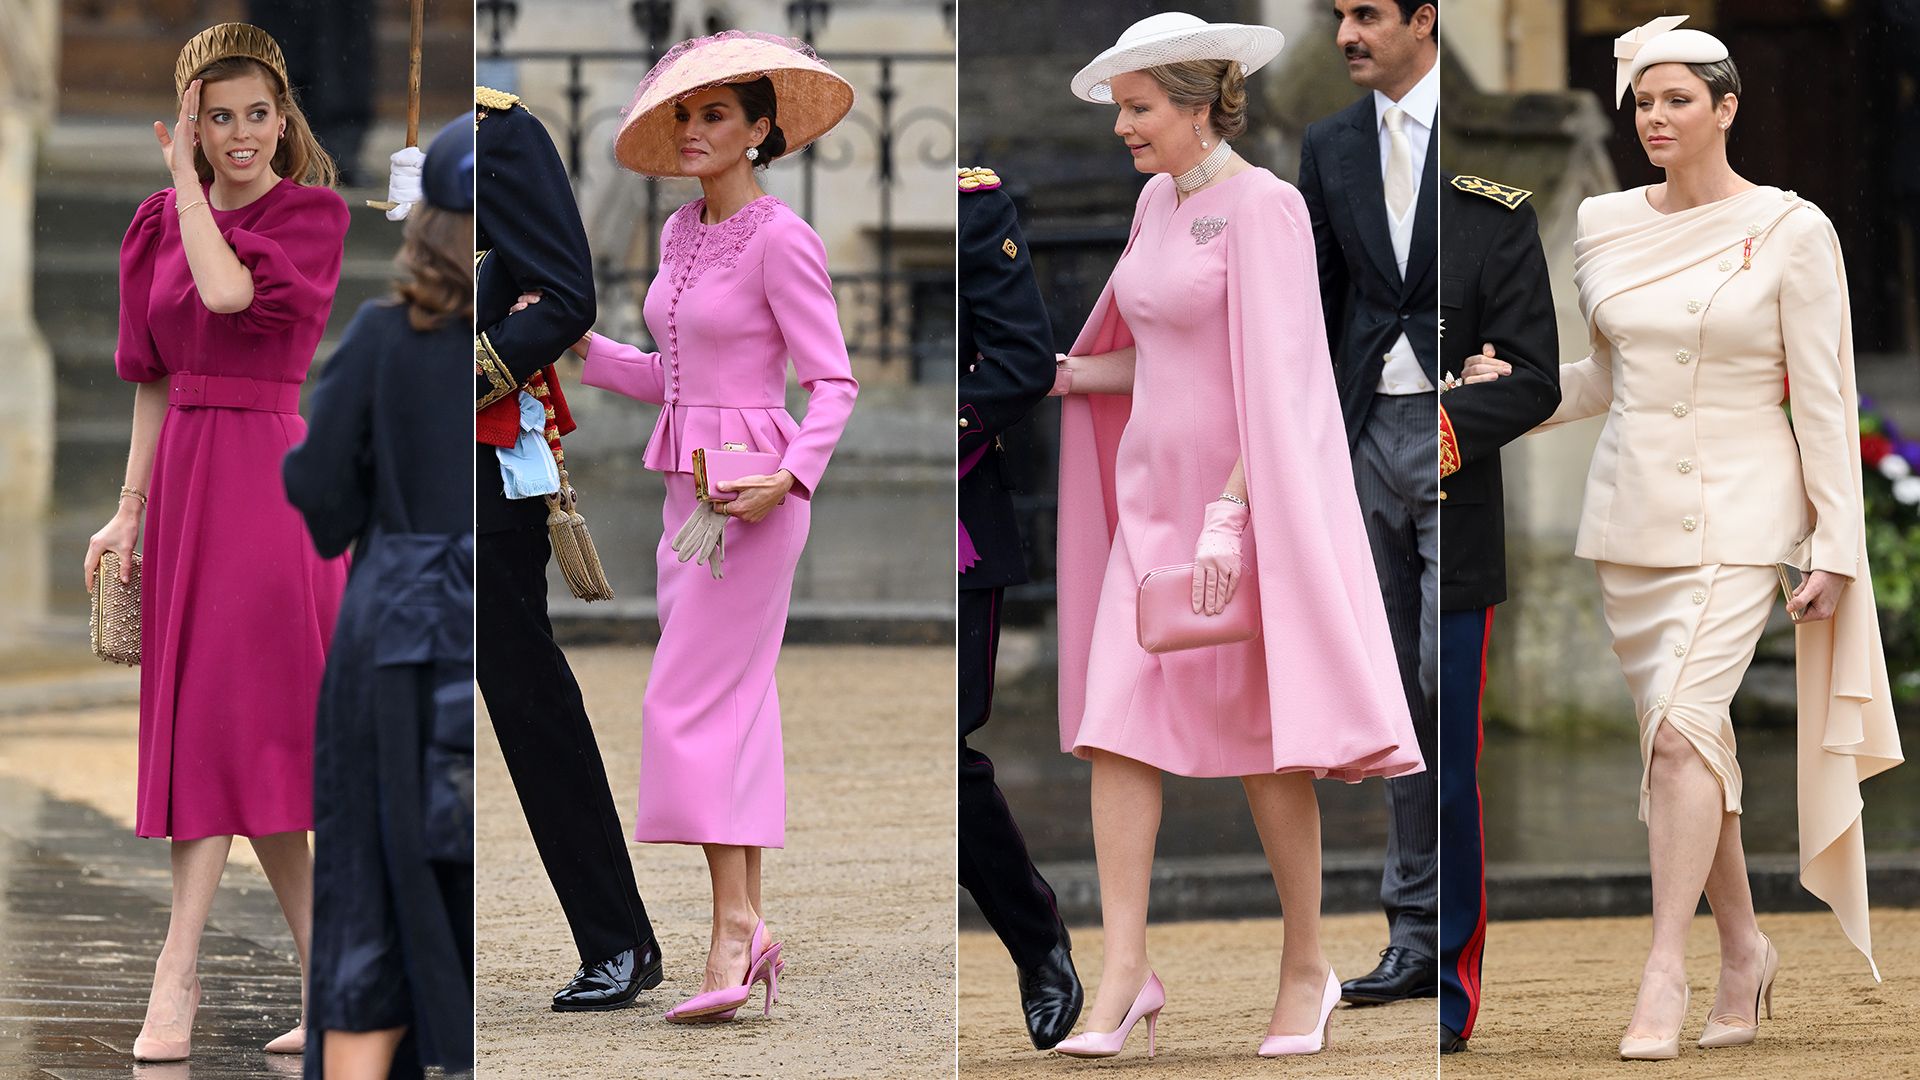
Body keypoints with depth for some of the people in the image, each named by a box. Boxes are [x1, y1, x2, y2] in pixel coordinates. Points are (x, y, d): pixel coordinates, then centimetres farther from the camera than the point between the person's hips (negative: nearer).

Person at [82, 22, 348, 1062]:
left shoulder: (313, 214, -3)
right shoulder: (161, 224, 12)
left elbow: (229, 290, -20)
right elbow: (156, 379, 14)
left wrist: (189, 185, -8)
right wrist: (130, 509, 8)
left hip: (267, 477, -6)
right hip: (184, 478, 6)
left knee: (227, 714, -12)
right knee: (256, 743, 5)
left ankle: (177, 973, -13)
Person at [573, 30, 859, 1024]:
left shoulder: (779, 241, -12)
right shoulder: (681, 233, 13)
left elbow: (835, 383, -12)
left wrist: (791, 476, -26)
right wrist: (578, 345, 9)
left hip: (755, 489, -8)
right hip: (690, 486, 8)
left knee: (691, 702, -12)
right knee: (735, 705, 8)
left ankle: (734, 926, -12)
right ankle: (748, 927, 10)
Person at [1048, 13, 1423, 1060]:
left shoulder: (1264, 207, -14)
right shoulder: (1158, 199, 11)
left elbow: (1272, 379, -20)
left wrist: (1228, 520, -26)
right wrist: (1059, 376, 8)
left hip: (1246, 495, -7)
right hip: (1155, 492, 7)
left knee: (1262, 739, 1)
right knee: (1115, 723, -5)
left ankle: (1306, 966, 15)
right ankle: (1124, 973, -7)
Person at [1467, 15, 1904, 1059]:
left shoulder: (1789, 231, -6)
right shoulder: (1603, 226, 6)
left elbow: (1821, 400, -5)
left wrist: (1836, 547, -8)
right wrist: (1518, 389, 1)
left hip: (1739, 512, -5)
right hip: (1630, 505, 5)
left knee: (1682, 725, -18)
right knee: (1687, 737, 9)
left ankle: (1664, 969, -15)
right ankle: (1743, 944, 23)